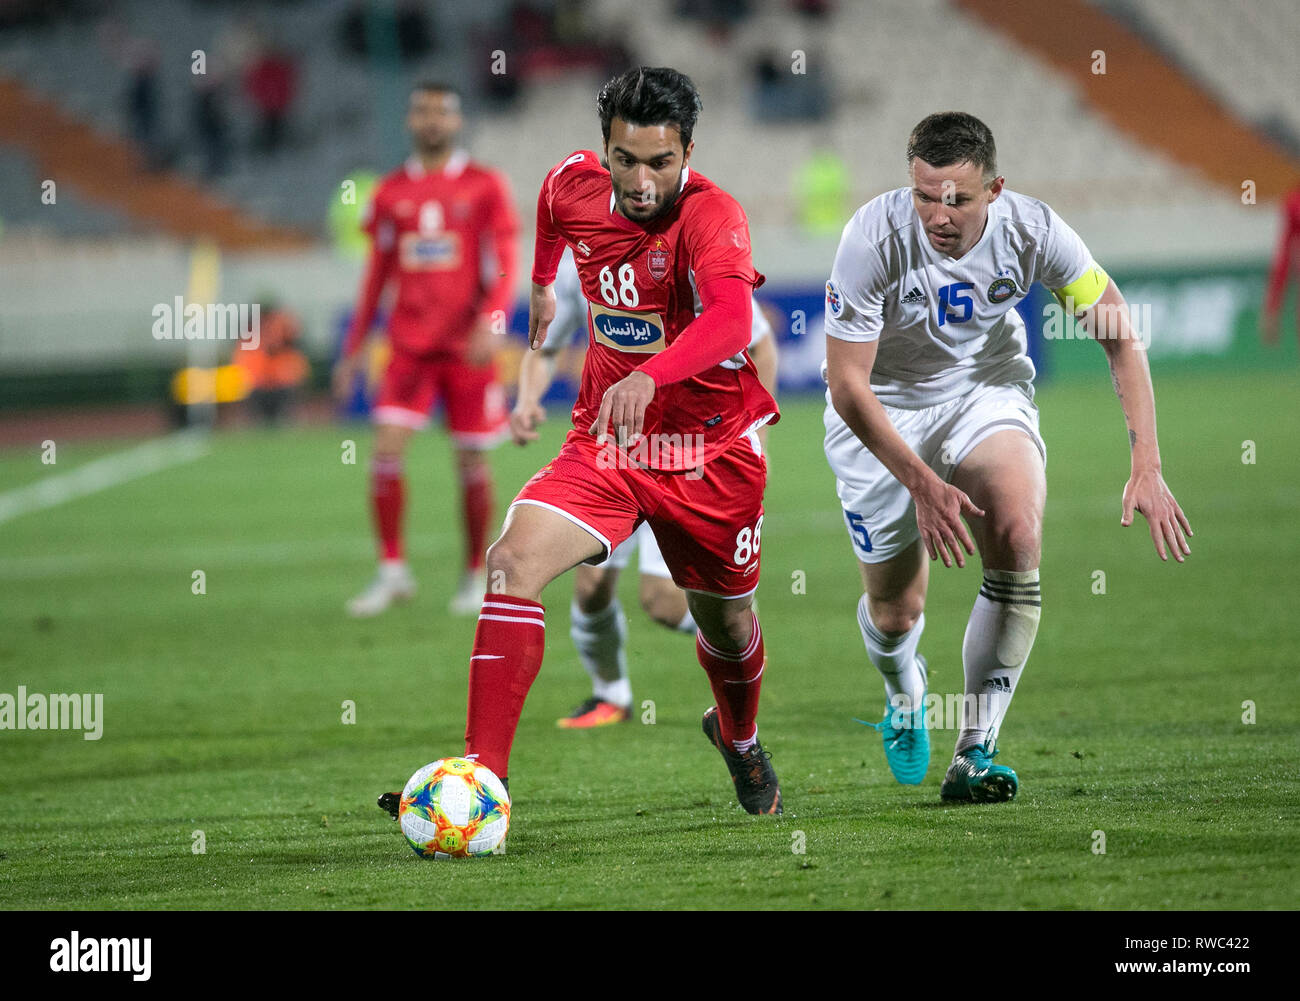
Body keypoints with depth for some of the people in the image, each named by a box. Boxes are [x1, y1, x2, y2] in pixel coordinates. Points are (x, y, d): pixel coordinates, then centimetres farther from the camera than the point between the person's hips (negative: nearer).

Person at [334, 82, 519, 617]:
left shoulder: (484, 186, 2)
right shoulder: (390, 192, 10)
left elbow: (503, 265, -3)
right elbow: (378, 274, 16)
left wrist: (491, 323, -19)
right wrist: (354, 348, 13)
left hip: (468, 345, -2)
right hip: (409, 345, 2)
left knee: (472, 460, 2)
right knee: (386, 449, -10)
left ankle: (475, 575, 16)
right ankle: (392, 571, -3)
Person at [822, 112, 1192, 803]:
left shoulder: (1031, 229, -23)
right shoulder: (873, 239, -30)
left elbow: (1121, 337, -13)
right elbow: (847, 386, -24)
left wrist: (1147, 471, -19)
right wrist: (922, 484, -30)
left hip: (987, 390, 1)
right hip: (880, 411, -1)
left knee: (1017, 538, -26)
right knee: (895, 612, 2)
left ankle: (974, 754, -18)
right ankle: (904, 697, 42)